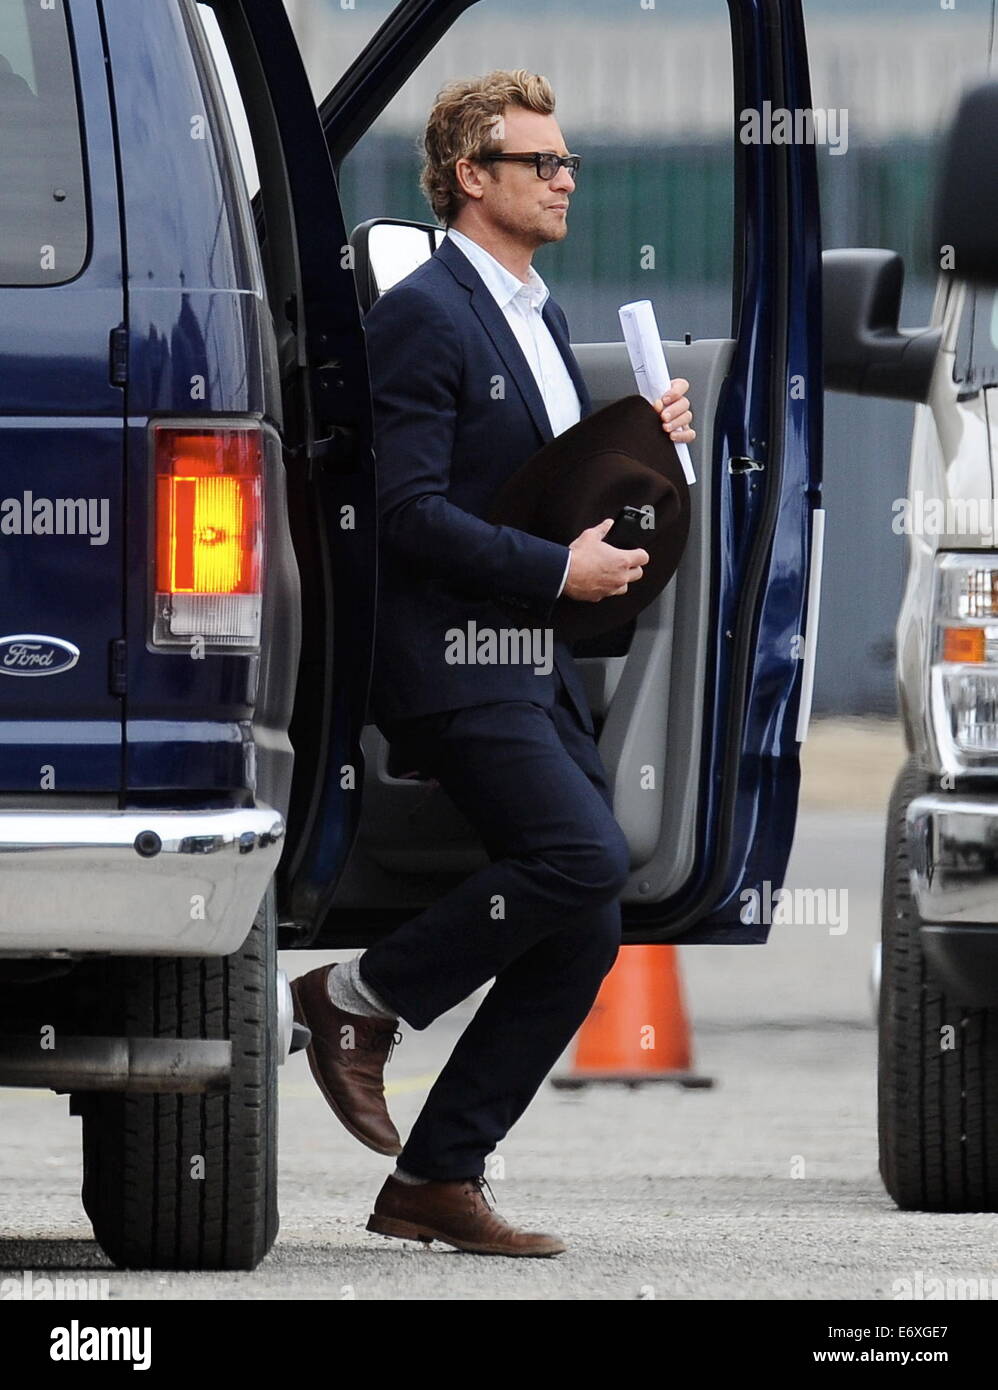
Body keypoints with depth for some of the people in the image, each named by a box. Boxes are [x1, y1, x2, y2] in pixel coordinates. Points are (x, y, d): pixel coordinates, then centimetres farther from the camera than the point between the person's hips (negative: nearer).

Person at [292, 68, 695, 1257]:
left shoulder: (534, 316, 19)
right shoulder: (423, 316, -10)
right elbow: (409, 511, -18)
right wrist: (558, 569, -16)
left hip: (535, 667, 9)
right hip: (451, 659, -9)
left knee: (585, 932, 2)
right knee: (583, 858, -24)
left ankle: (436, 1181, 7)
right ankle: (358, 999, -5)